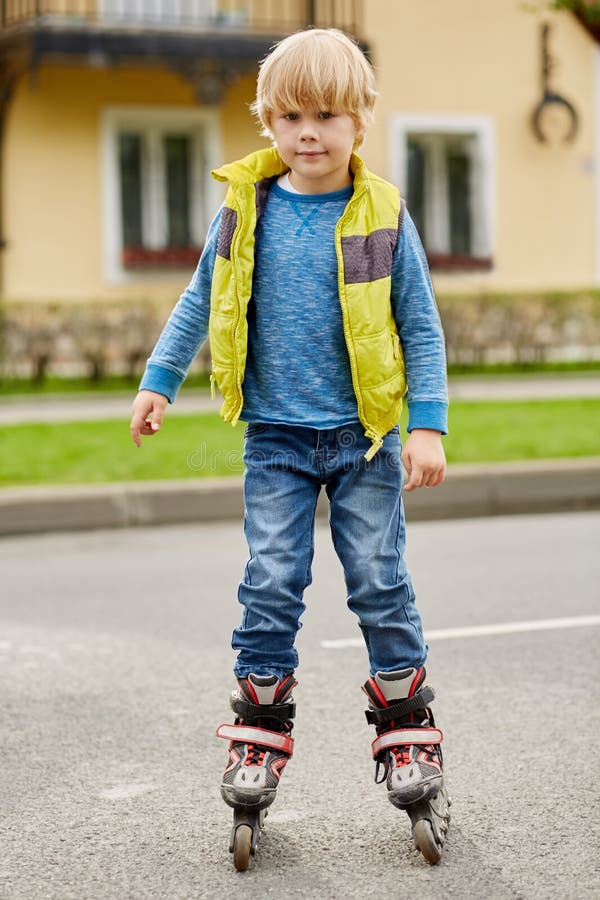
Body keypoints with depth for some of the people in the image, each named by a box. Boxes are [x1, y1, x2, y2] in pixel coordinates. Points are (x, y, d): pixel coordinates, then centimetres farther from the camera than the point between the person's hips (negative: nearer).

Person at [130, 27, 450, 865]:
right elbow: (200, 301, 13)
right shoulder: (246, 211, 0)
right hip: (276, 438, 1)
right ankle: (260, 733, 11)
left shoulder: (382, 216, -5)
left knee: (380, 583, 3)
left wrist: (428, 425, -6)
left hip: (364, 435, -1)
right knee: (271, 585, -1)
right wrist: (159, 381, 11)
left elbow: (421, 326, -1)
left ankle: (407, 731, 15)